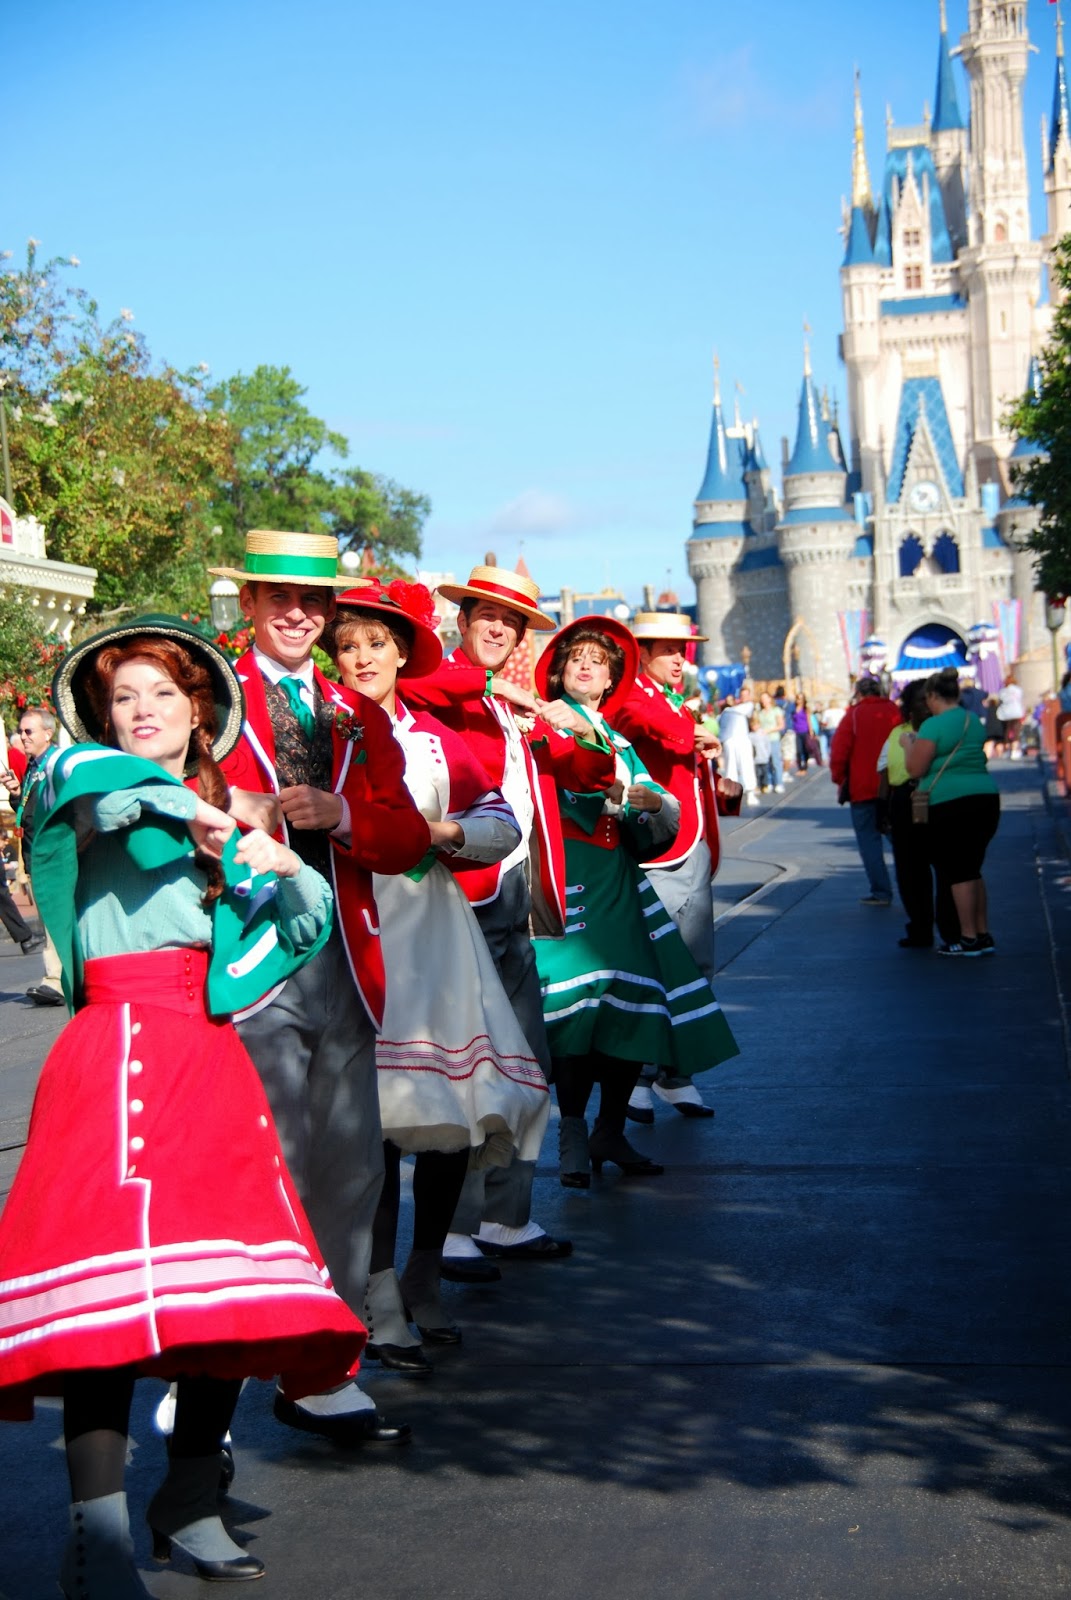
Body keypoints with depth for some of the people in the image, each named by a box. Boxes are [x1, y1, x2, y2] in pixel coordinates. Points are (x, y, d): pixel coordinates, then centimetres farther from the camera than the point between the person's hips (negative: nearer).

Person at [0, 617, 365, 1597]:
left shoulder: (216, 826, 23)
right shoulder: (84, 779, 6)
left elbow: (307, 923, 24)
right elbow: (86, 779, -20)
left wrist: (286, 870, 4)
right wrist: (191, 809, -16)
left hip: (209, 1048, 6)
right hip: (123, 1039, -6)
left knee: (242, 1286, 2)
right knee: (117, 1287, -19)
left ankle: (190, 1504, 18)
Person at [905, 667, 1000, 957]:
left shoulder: (934, 725, -11)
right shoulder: (975, 722, 14)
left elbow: (916, 769, -11)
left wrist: (909, 745, 7)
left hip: (951, 804, -8)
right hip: (986, 799, 8)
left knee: (958, 872, -1)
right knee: (972, 870, 16)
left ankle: (969, 938, 0)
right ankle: (983, 935, 18)